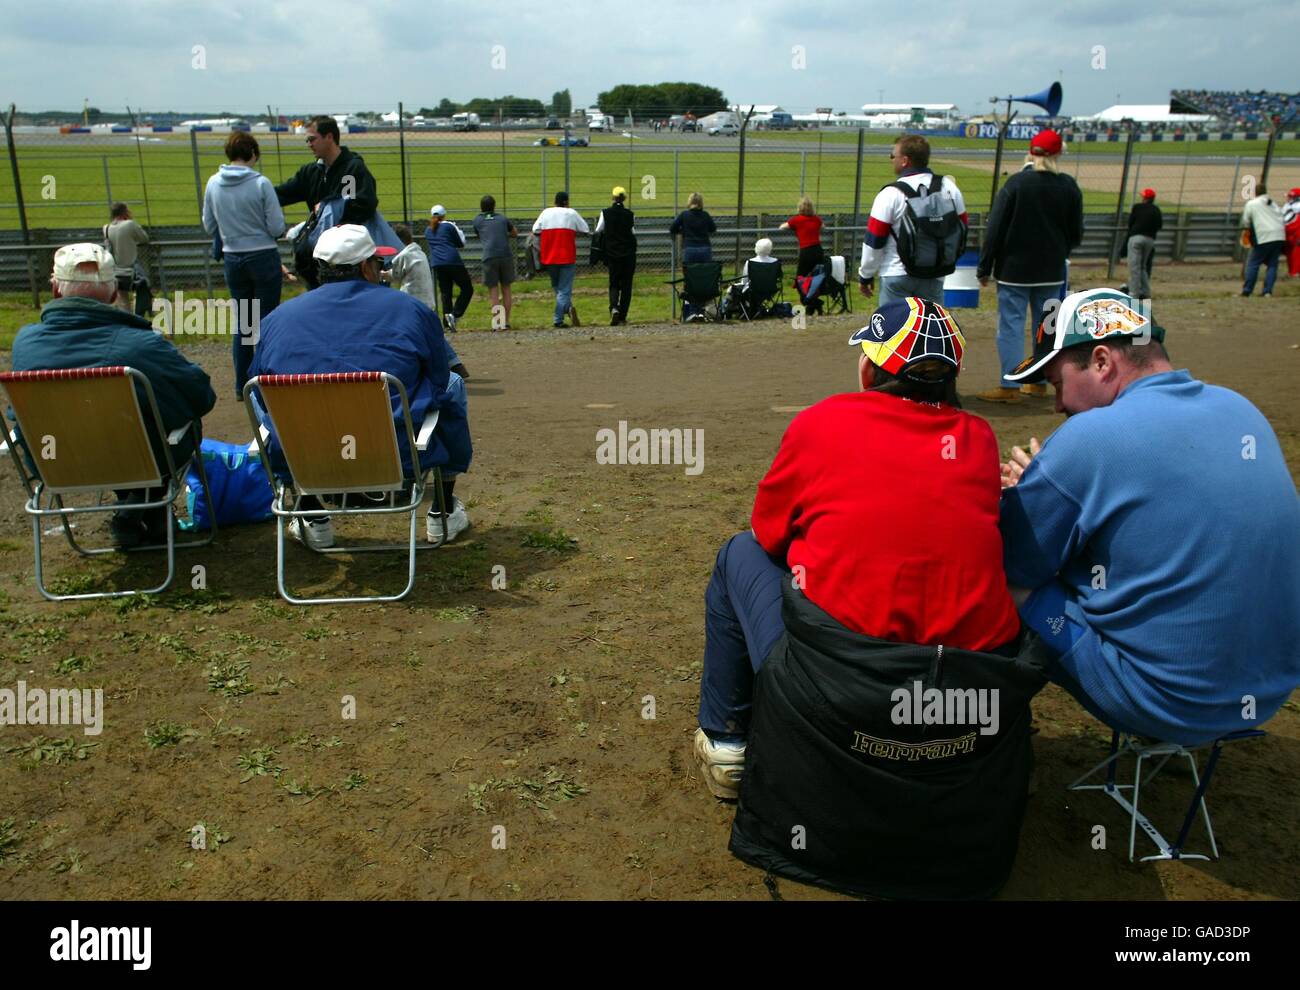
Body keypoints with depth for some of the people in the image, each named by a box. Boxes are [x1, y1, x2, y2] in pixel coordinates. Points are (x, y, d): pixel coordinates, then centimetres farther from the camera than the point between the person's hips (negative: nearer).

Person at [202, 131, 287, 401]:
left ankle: (242, 386, 18)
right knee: (266, 322, 4)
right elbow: (277, 227, -12)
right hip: (264, 257, -4)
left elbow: (209, 226, 8)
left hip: (232, 259, 4)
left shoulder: (213, 184, 0)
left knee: (241, 322, 14)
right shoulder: (261, 183, -14)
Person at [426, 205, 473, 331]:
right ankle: (455, 314, -14)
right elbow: (461, 243, 6)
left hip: (437, 264, 5)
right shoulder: (449, 226, 1)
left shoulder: (428, 230, 15)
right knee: (467, 289, 4)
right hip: (453, 262, -5)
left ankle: (448, 323, 3)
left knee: (445, 293, 10)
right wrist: (460, 232, 22)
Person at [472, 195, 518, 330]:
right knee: (506, 289, 11)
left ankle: (496, 320, -8)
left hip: (489, 257, -2)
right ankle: (506, 321, 12)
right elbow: (515, 233, 30)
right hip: (506, 254, 2)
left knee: (493, 290, 2)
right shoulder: (502, 219, 16)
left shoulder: (477, 220, 12)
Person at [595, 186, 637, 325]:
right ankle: (623, 315, 7)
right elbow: (634, 233, 1)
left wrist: (597, 222, 17)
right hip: (628, 254, 0)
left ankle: (614, 308, -19)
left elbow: (598, 231, -2)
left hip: (612, 253, 0)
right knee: (626, 284, 8)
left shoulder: (605, 213, -5)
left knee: (614, 284, 8)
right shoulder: (630, 214, -5)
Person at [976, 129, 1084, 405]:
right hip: (1052, 272, 4)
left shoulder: (1016, 183, -10)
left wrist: (984, 268, -3)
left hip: (1015, 270, -4)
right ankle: (1040, 383, 18)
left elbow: (995, 229, -10)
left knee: (1011, 325, -1)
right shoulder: (1069, 187, 1)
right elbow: (1076, 234, 8)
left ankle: (1010, 386, -3)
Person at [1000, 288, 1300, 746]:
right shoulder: (1240, 409, 4)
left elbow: (1014, 565, -11)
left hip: (1167, 704, -8)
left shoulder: (1089, 438, -21)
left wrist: (1029, 492, 8)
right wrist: (1043, 486, 9)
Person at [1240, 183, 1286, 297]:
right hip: (1279, 237, 5)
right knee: (1272, 265, 8)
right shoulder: (1274, 204, 18)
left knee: (1253, 263, 1)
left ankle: (1246, 291, -2)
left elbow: (1245, 223, 3)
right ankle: (1268, 291, 1)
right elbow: (1282, 220, 18)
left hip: (1264, 238, -5)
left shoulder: (1251, 204, 1)